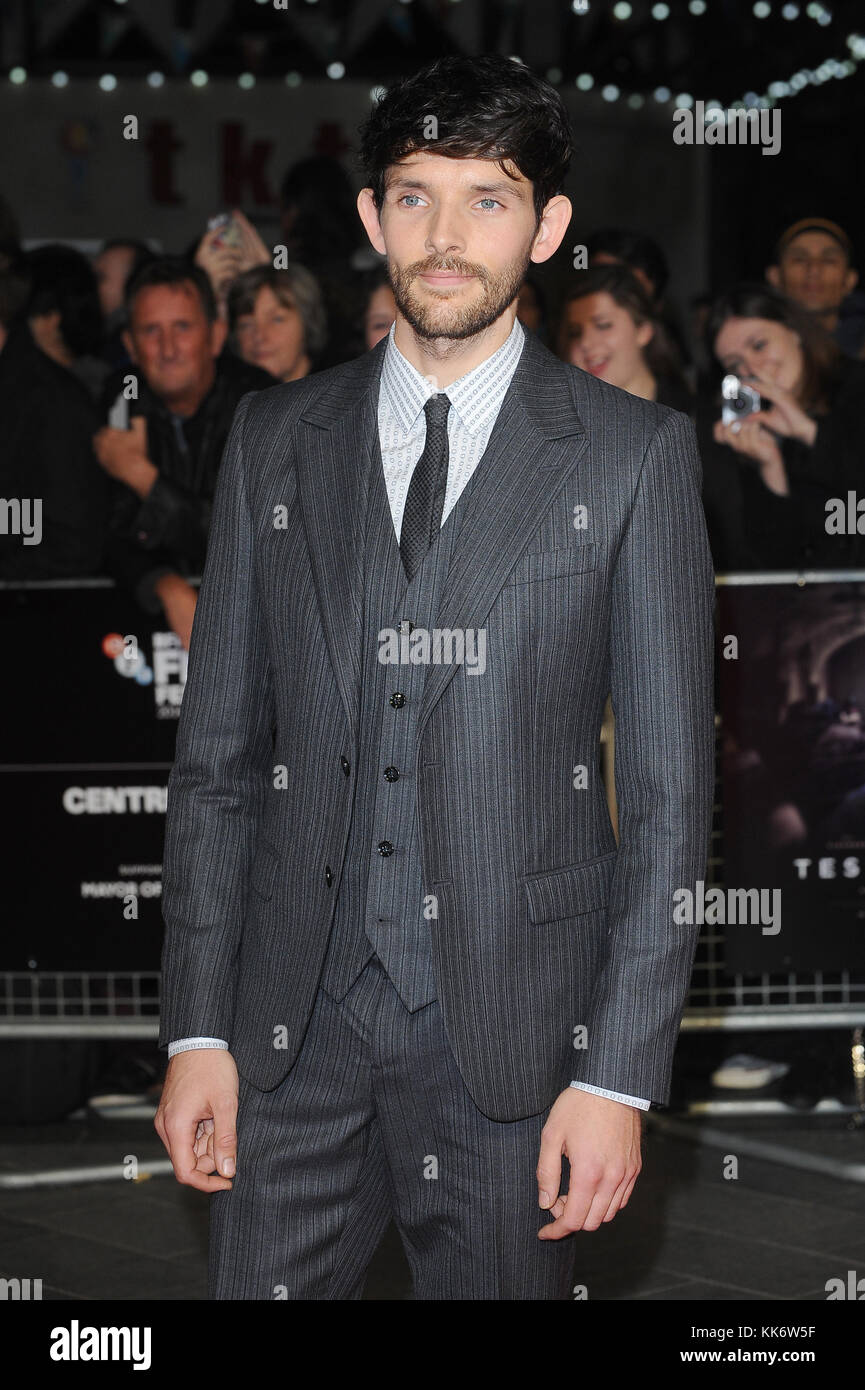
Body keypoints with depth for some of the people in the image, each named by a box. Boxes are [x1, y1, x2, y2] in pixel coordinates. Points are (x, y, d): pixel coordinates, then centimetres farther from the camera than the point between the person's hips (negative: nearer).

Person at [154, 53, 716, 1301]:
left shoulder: (634, 457, -1)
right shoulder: (276, 440, 8)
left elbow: (669, 786, -3)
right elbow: (217, 750, 9)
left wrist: (621, 1073, -8)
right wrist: (196, 1026, 3)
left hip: (512, 1038, -2)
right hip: (293, 1021, 2)